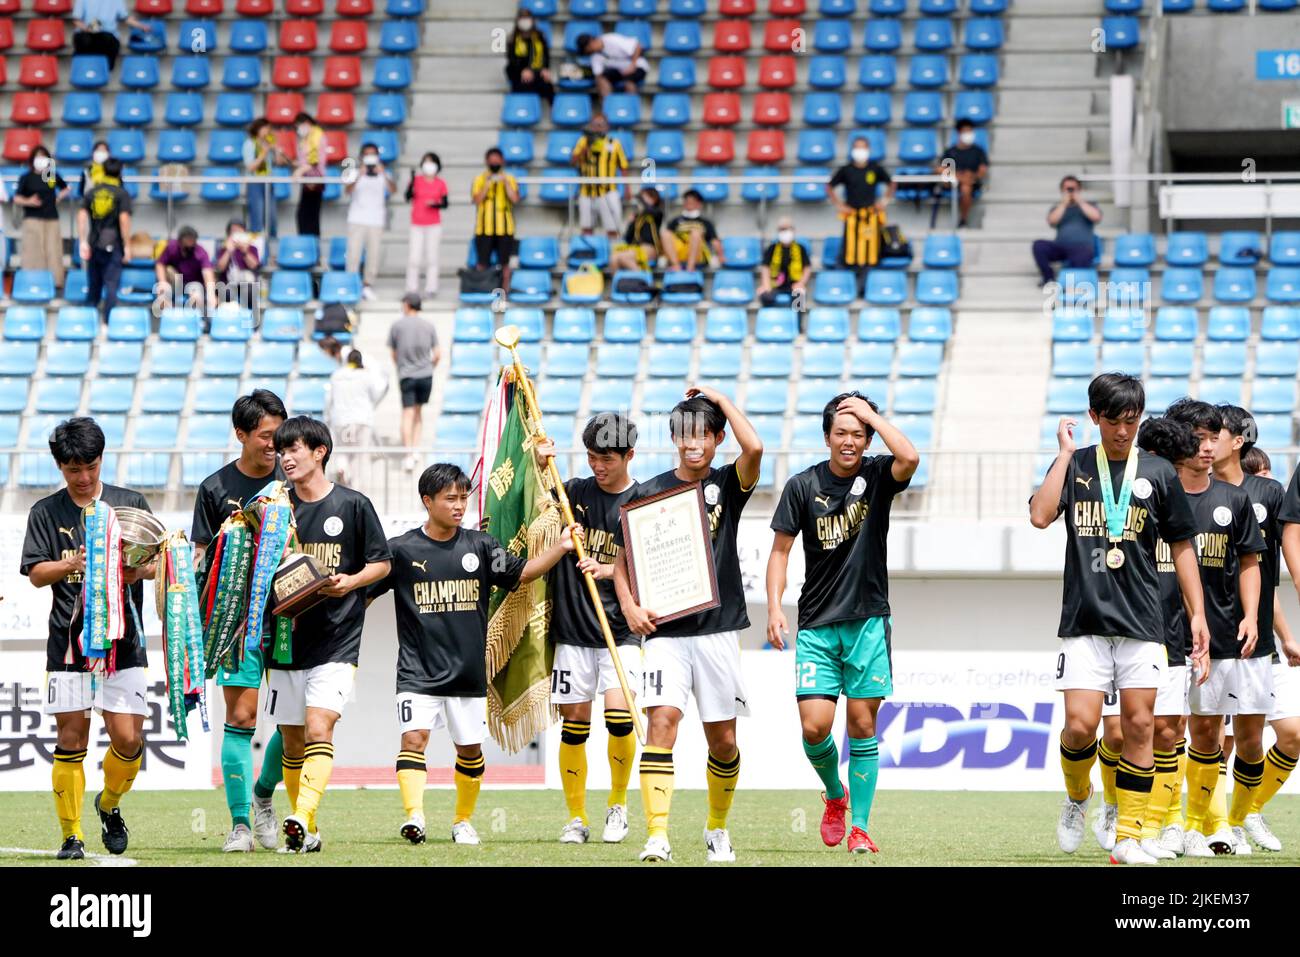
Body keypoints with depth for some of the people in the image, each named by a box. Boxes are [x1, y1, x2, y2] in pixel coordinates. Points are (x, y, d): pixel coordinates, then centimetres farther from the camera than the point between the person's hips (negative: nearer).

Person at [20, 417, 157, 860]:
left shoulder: (131, 504, 8)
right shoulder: (46, 512, 7)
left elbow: (158, 561, 8)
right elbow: (36, 573, 1)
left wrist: (140, 570, -14)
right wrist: (72, 564, -18)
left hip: (123, 638, 1)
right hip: (69, 640, -1)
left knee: (128, 737, -5)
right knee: (71, 738, -2)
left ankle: (109, 804, 24)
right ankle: (71, 835, 7)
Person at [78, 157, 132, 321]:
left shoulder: (92, 193, 8)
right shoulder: (122, 195, -4)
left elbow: (81, 217, 2)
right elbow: (124, 220, -13)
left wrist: (84, 242, 2)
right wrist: (127, 245, -7)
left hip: (94, 245, 4)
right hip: (113, 245, -4)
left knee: (93, 285, 13)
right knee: (111, 285, -3)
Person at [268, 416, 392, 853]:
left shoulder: (353, 505, -2)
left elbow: (381, 563, 5)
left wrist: (350, 582, -13)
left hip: (337, 638, -4)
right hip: (286, 637, 4)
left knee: (318, 730, -18)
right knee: (292, 740, 8)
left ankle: (303, 818, -30)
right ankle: (306, 833, 19)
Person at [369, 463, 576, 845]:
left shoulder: (480, 546, 5)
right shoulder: (402, 549, -2)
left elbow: (520, 573, 5)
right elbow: (362, 590, 3)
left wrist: (560, 548, -7)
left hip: (468, 671, 3)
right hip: (419, 670, -3)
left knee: (470, 748, 10)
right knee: (414, 737, -19)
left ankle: (463, 820, 26)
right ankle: (414, 815, -27)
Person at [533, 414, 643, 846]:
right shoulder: (574, 492, 7)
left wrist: (608, 571, -19)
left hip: (621, 629, -2)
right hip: (573, 628, 2)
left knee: (619, 711, -18)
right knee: (574, 722, 3)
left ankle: (618, 803, 3)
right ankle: (576, 818, 13)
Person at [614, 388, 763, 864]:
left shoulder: (727, 485, 6)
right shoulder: (649, 492, 6)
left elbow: (754, 448, -16)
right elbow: (624, 560, 11)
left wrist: (721, 400, -4)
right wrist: (629, 606, -5)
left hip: (719, 628, 1)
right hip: (665, 631, -1)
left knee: (723, 738, 6)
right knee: (662, 720, -17)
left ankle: (717, 828, 29)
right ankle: (657, 836, -22)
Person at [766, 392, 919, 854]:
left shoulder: (877, 476, 0)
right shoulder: (803, 486, 2)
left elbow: (909, 459, -23)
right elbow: (780, 549, 7)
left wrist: (872, 415, -12)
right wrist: (774, 607, -4)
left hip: (868, 621, -1)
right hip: (816, 625, 1)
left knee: (862, 727, -1)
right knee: (814, 725, -9)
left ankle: (860, 826, 5)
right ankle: (835, 795, 20)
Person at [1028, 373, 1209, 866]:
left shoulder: (1158, 473, 7)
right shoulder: (1074, 465, 6)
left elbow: (1182, 548, 11)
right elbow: (1040, 515, -12)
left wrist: (1197, 614, 4)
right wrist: (1066, 453, -8)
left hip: (1142, 622, 1)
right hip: (1084, 621, -1)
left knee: (1138, 724, -3)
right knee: (1080, 724, -10)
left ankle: (1128, 837, 2)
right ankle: (1077, 796, 20)